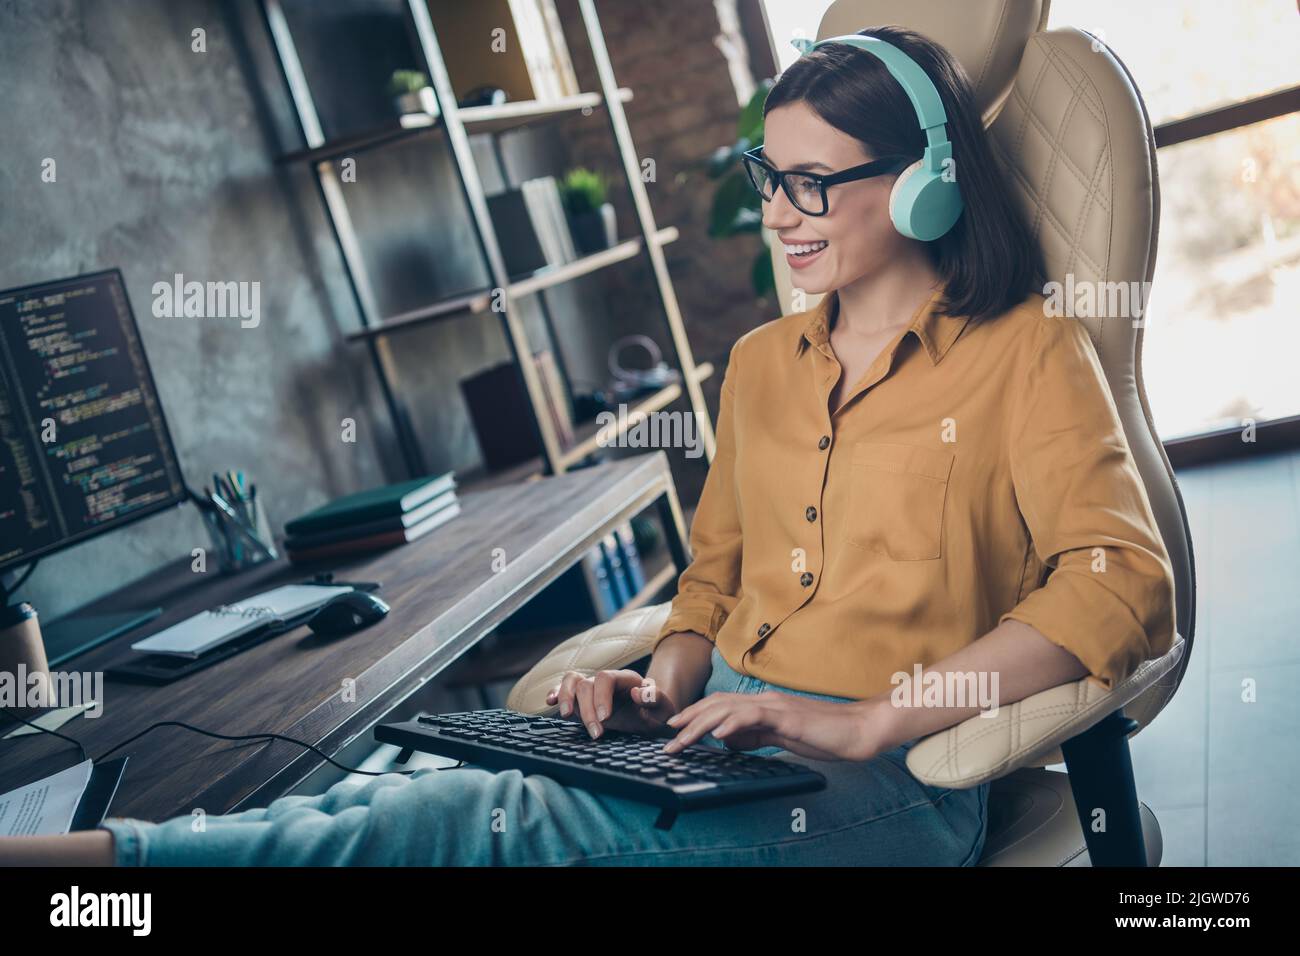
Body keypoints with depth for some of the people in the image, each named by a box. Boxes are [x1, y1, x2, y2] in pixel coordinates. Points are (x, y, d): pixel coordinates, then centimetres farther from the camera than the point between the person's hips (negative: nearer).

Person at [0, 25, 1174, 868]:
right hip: (720, 740, 7)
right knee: (397, 798, -22)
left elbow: (1123, 582, -14)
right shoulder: (760, 363, 18)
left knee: (466, 827, -27)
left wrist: (863, 722, -21)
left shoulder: (1025, 352, -2)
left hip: (889, 783, -6)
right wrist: (667, 684, 0)